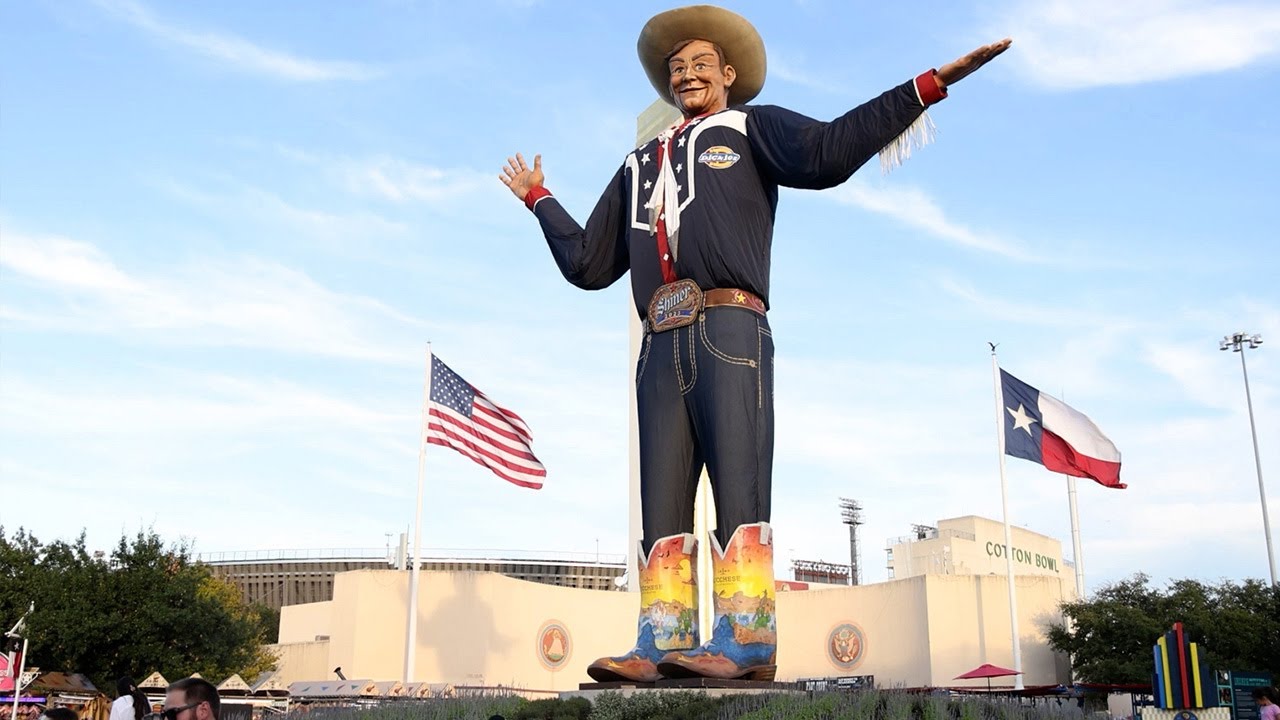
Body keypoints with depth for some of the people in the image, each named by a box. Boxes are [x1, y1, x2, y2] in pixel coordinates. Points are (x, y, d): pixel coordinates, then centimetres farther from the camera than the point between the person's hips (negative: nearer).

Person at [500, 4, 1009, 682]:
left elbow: (827, 151, -3)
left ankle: (746, 642, -18)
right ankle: (661, 645, -6)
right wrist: (539, 200, 40)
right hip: (662, 346, 5)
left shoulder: (749, 127, 18)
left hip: (728, 330, -5)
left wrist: (929, 85, -10)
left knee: (738, 485, -14)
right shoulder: (640, 163, 31)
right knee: (662, 499, -3)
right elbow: (588, 263, 31)